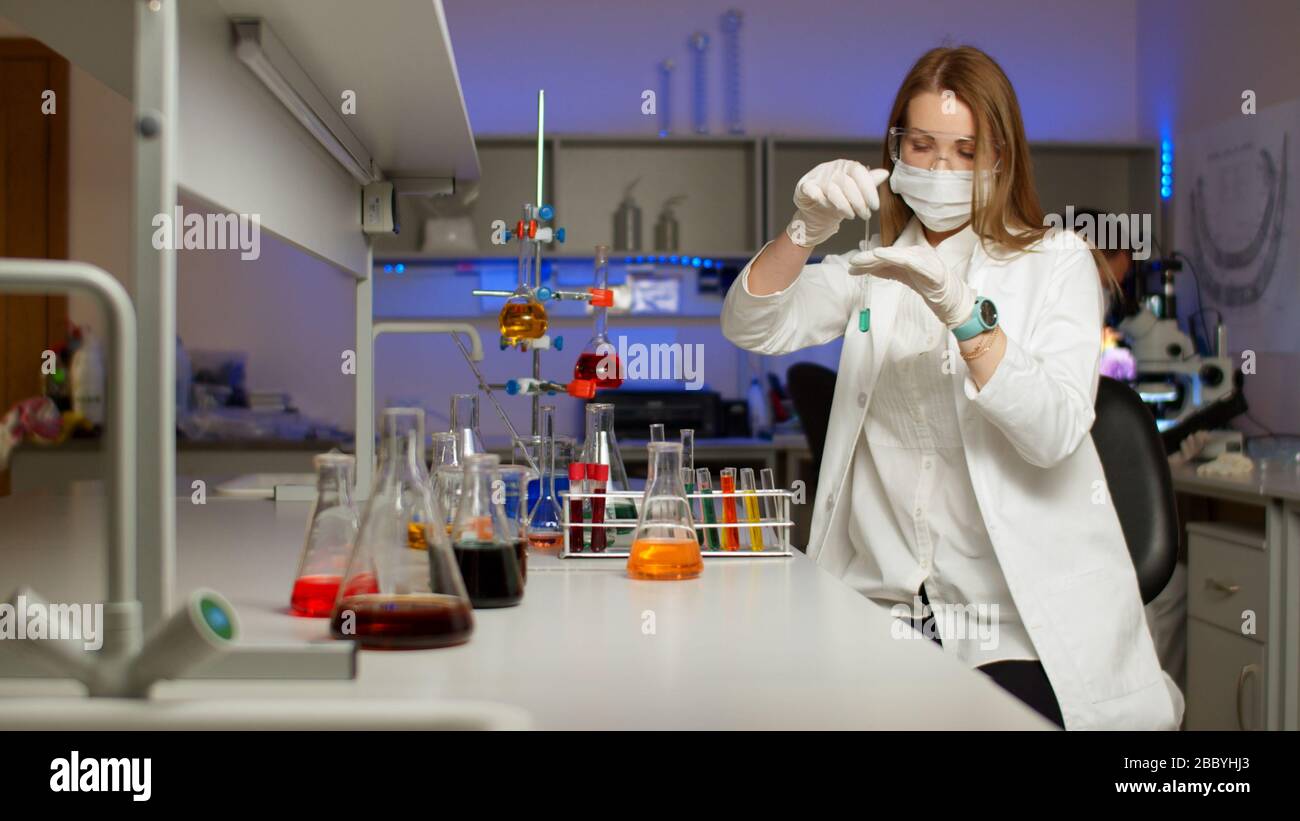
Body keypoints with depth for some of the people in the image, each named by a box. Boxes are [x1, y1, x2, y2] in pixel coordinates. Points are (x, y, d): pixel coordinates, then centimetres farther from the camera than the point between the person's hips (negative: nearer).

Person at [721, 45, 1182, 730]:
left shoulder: (1057, 262, 3)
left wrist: (963, 312, -25)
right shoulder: (877, 264, 14)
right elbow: (750, 328, -2)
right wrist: (807, 231, -19)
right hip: (882, 591, 3)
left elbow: (1054, 435, -12)